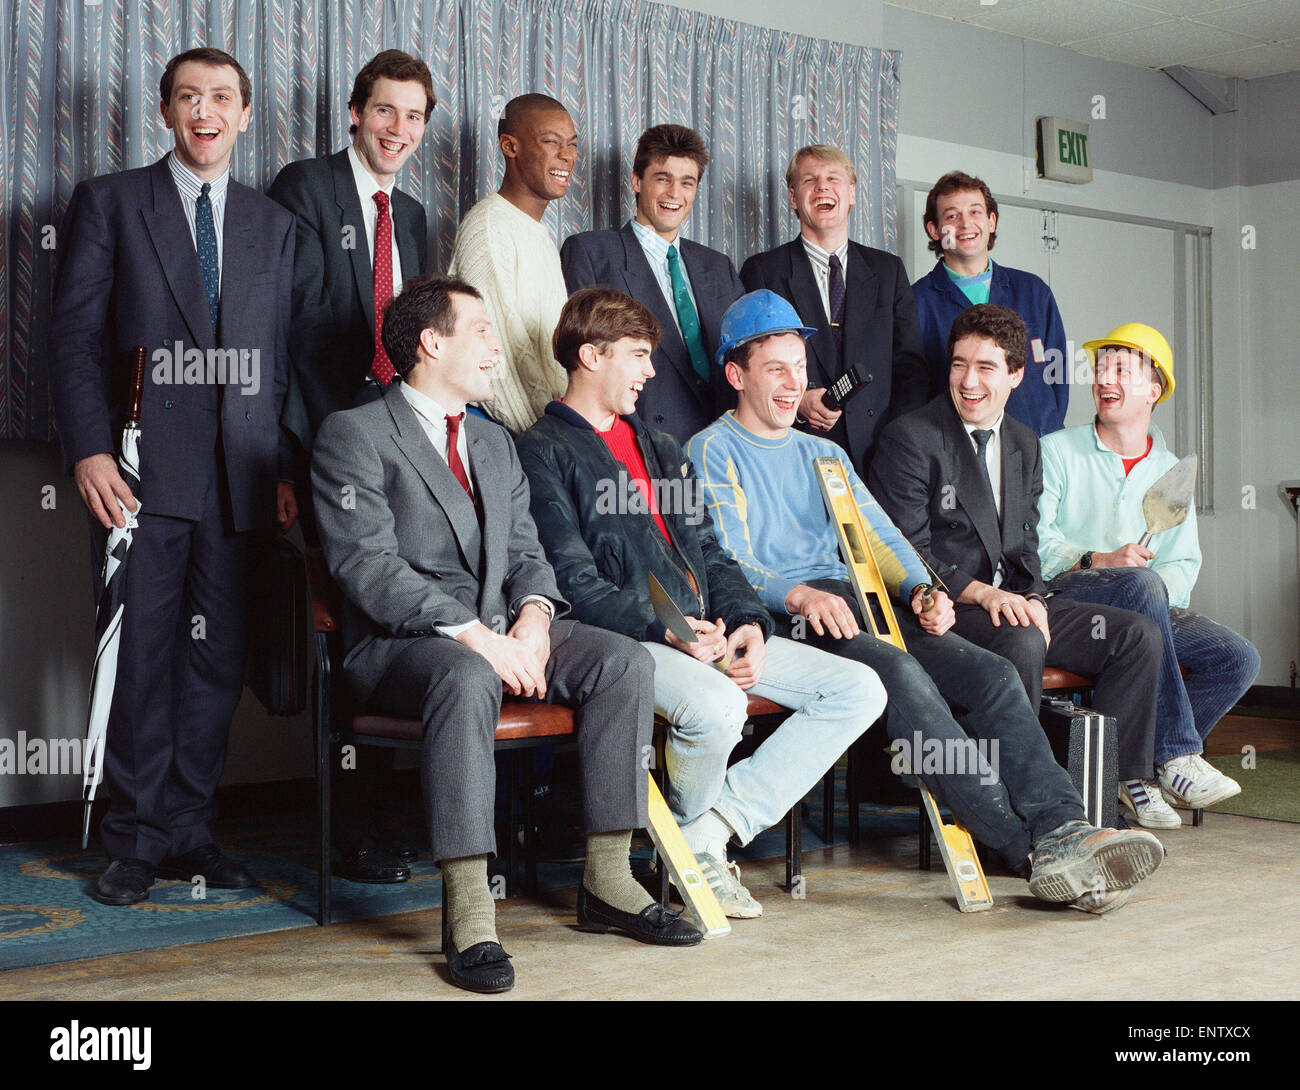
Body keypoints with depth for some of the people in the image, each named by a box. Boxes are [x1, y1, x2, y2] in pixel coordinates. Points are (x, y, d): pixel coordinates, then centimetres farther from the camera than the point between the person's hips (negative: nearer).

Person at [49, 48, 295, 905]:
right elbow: (76, 336, 0)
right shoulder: (110, 202, 7)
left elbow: (283, 357, 14)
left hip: (238, 474, 3)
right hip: (141, 471, -3)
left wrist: (286, 468, 5)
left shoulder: (274, 225, 16)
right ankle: (139, 841, 10)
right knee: (141, 656, -1)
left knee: (218, 659, 5)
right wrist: (88, 450, -11)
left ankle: (193, 832, 16)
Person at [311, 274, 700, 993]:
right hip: (400, 644, -7)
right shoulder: (353, 435, -1)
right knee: (468, 679, -39)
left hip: (502, 632, 7)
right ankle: (468, 915, -37)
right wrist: (471, 634, -22)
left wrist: (534, 611, -6)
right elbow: (368, 567, -13)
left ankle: (606, 879, -12)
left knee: (625, 662, -17)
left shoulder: (495, 443, 24)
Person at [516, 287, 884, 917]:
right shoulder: (544, 451, 2)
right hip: (624, 641, -8)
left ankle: (710, 831, -13)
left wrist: (748, 622, 1)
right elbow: (574, 581, -9)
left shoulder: (662, 450, 28)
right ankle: (681, 834, -4)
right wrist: (663, 630, -21)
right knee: (715, 706, -39)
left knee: (859, 690, -7)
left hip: (711, 633, 8)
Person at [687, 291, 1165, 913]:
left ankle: (1063, 830, -35)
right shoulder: (713, 452, 9)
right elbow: (728, 564, -4)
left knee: (993, 674, -18)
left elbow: (879, 537, 19)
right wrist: (800, 595, -24)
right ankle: (1028, 846, -39)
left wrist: (920, 590, -3)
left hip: (860, 605, 7)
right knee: (898, 672, -34)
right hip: (778, 619, -6)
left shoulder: (824, 454, 30)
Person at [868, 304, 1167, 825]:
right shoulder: (909, 439, -5)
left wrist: (1032, 599, -6)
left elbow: (1025, 543, 16)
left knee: (1138, 636, -8)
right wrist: (982, 593, -23)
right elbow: (907, 551, -11)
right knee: (1021, 644, -37)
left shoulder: (1024, 444, 17)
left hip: (1012, 601, 7)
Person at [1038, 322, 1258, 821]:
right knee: (1143, 584, -36)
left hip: (1149, 611, 5)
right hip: (1062, 598, -5)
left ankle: (1132, 766, -14)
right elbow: (1032, 538, -6)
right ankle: (1178, 756, -34)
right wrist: (1098, 562, -22)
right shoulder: (1057, 451, 6)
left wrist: (1162, 596, -14)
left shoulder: (1170, 472, 18)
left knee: (1239, 659, -18)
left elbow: (1182, 564, 10)